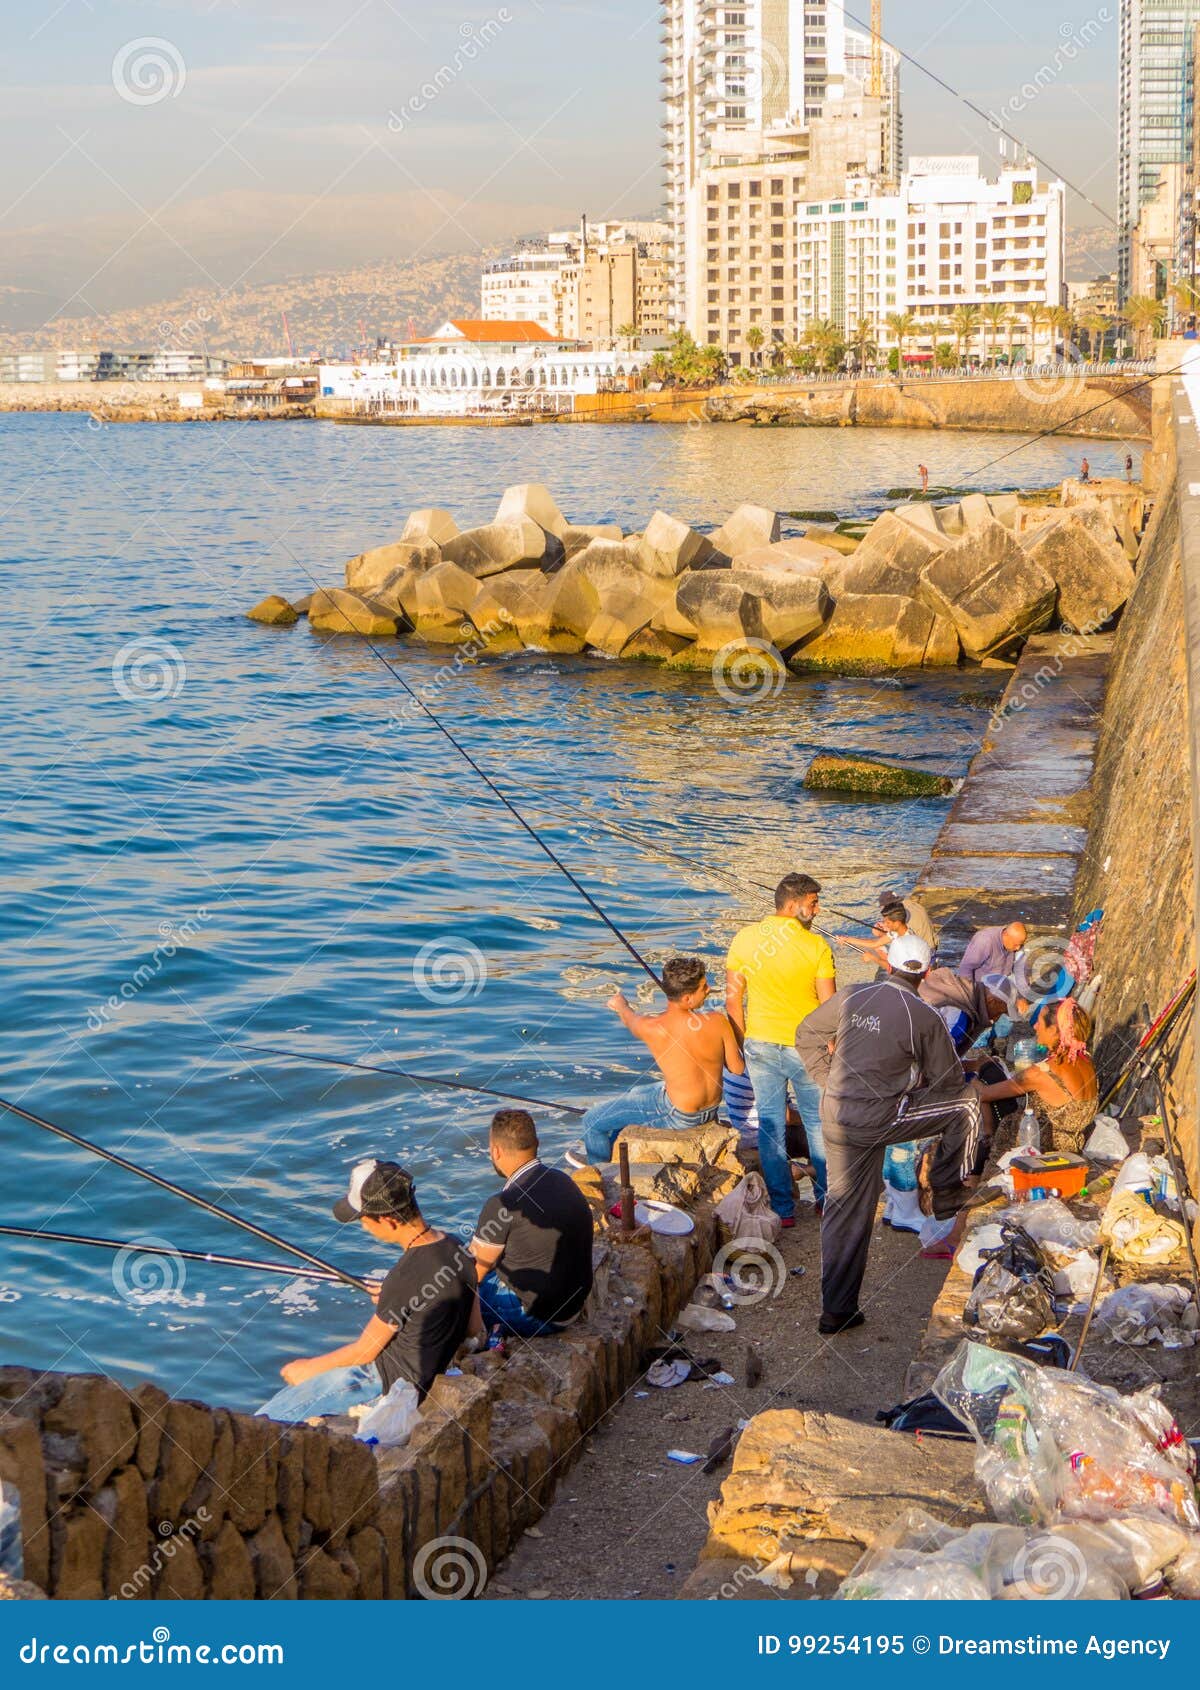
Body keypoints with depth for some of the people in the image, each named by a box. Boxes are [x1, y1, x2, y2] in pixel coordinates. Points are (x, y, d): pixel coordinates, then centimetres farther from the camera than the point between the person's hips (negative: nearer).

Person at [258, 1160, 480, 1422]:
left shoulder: (406, 1277, -30)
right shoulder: (456, 1248, -5)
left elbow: (364, 1351, -17)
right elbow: (474, 1328, 9)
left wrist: (307, 1368, -1)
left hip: (388, 1381, -9)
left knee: (267, 1420, -3)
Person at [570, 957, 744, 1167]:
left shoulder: (652, 1029, -25)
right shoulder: (719, 1022, -19)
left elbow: (630, 1019, 2)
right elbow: (737, 1068, -5)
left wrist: (621, 1005, 27)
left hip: (678, 1116, -6)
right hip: (711, 1111, 6)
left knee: (593, 1120, 14)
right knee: (633, 1095, 33)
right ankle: (610, 1148, 55)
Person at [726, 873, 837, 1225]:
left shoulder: (744, 939, -4)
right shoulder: (815, 945, -15)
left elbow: (733, 999, 1)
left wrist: (742, 1043, 12)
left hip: (760, 1045, 3)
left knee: (771, 1127, 10)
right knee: (818, 1124, 15)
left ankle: (782, 1209, 15)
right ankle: (826, 1197, 27)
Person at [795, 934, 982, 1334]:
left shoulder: (852, 997, 5)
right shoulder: (924, 1016, -7)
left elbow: (806, 1035, 15)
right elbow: (948, 1079, 2)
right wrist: (918, 1080, 23)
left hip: (835, 1116, 5)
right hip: (879, 1118, -5)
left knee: (845, 1210, 13)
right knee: (966, 1103, 13)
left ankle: (836, 1311, 15)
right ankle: (946, 1192, 25)